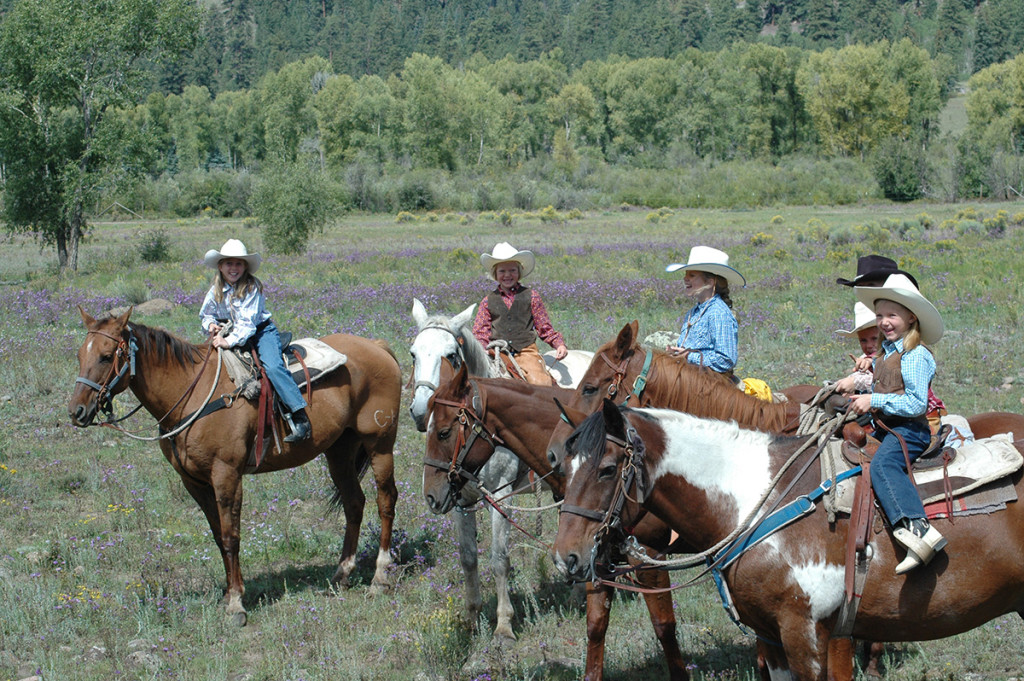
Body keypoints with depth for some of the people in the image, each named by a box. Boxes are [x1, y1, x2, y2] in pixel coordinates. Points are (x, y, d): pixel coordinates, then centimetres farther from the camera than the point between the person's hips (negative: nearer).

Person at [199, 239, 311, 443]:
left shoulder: (252, 287, -15)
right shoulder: (215, 292, 1)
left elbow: (248, 321, -22)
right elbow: (205, 315, 16)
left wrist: (230, 341, -33)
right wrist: (211, 325, -8)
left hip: (261, 332, -7)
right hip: (230, 335, 7)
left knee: (272, 366, -28)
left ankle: (300, 418, -33)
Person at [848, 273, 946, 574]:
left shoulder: (917, 356, -10)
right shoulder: (885, 353, 18)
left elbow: (916, 403, -19)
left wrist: (874, 401, -20)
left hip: (909, 430, -10)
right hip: (884, 430, 10)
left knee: (882, 465, -36)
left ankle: (918, 529, -52)